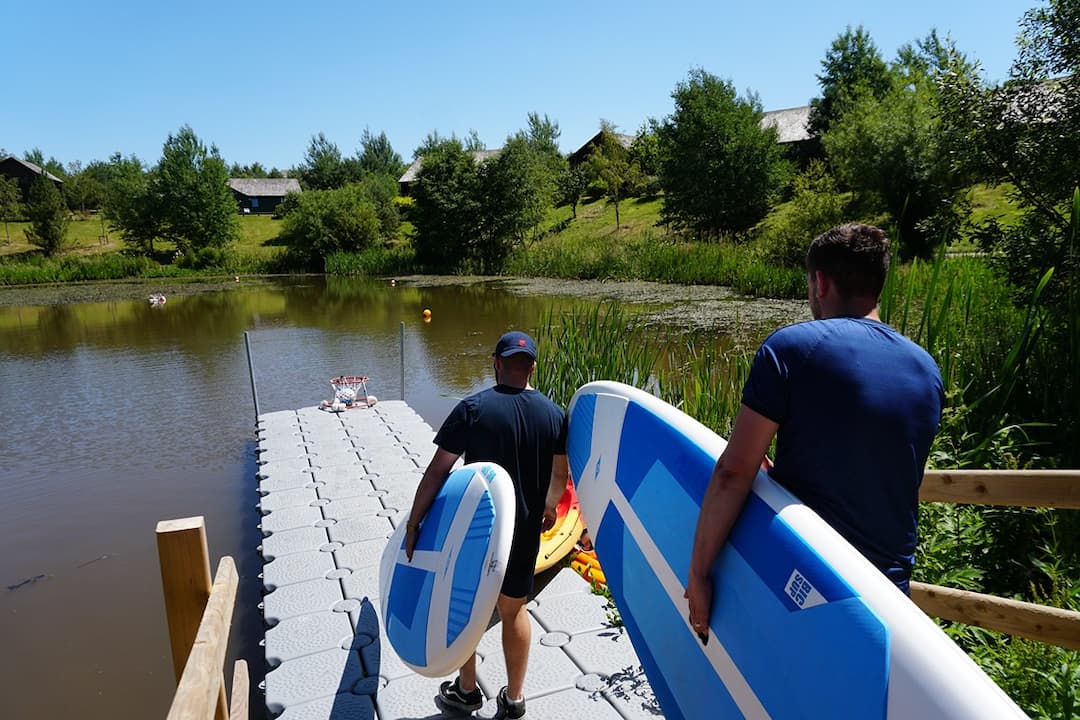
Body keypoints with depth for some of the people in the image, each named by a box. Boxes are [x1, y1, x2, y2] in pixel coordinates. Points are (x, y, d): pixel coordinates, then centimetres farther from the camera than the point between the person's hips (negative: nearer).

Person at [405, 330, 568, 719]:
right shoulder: (554, 413, -5)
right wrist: (548, 509, 25)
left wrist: (412, 524, -9)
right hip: (524, 531, 3)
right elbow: (561, 474, 7)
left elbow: (436, 472, -17)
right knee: (514, 611, 19)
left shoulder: (473, 408, -17)